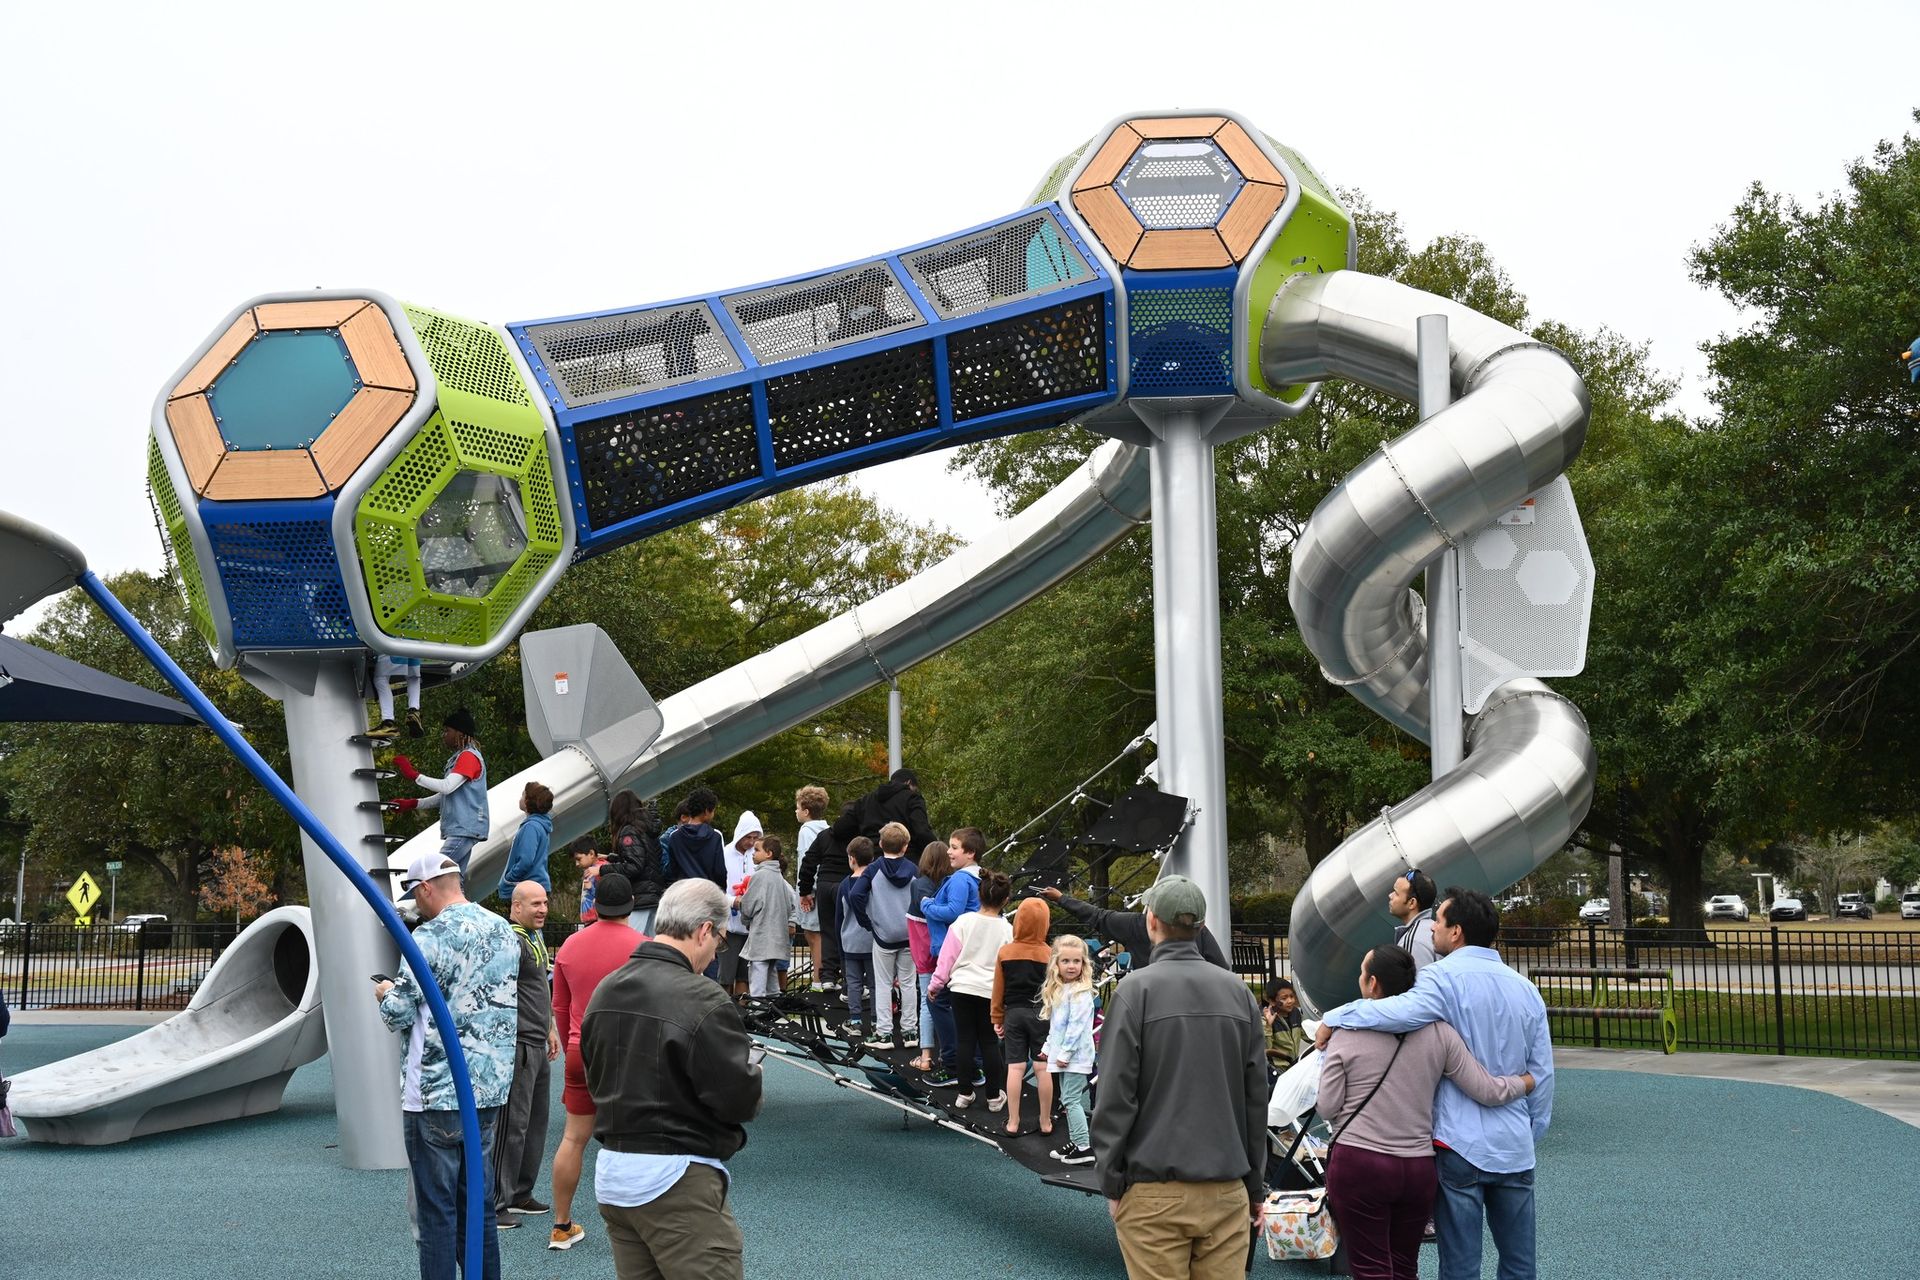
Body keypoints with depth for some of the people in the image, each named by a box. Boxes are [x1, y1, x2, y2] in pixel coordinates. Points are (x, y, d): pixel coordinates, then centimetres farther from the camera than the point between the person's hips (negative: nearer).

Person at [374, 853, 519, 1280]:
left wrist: (386, 992, 9)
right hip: (490, 1088, 7)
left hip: (437, 1092, -7)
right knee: (477, 1204, 15)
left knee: (436, 1209, 0)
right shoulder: (504, 931, 8)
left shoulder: (430, 937, -14)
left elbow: (398, 1015, -13)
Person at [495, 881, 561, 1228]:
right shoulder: (513, 941, -16)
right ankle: (496, 1202, -1)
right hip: (519, 1044, -10)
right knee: (513, 1124, -7)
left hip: (539, 1046, 10)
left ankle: (520, 1194, 25)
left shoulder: (536, 939, 16)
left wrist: (550, 1029, 27)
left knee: (538, 1121, 15)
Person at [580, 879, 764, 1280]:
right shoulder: (701, 1000, -18)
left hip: (611, 1172, 8)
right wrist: (751, 1065, 5)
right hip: (677, 1183, -8)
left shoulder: (604, 991, 7)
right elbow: (741, 1100, -14)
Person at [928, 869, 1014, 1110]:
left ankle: (964, 1093, 13)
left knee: (965, 1040, 9)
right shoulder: (1006, 929, -5)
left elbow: (948, 956, -2)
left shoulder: (964, 921, -6)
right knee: (989, 1043, 10)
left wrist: (936, 985, 9)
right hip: (991, 992, 0)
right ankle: (995, 1096, 14)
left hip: (963, 988, 0)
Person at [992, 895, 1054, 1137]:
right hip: (1041, 1015, -1)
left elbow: (998, 989, 2)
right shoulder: (1049, 954, -9)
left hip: (1014, 1014, 1)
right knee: (1042, 1067, 4)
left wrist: (997, 1018, 13)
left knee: (1015, 1067, 5)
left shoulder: (1005, 952, -3)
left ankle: (1013, 1122, 9)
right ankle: (1046, 1122, 12)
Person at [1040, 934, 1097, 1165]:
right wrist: (1048, 1047, 21)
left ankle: (1084, 1148, -9)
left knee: (1072, 1100, -11)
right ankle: (1074, 1141, 22)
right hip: (1063, 1055, 9)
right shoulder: (1058, 990, 14)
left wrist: (1065, 1053, -19)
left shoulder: (1080, 993, -15)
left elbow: (1076, 1026, -19)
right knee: (1068, 1100, 14)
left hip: (1076, 1056, -9)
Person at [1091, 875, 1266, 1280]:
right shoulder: (1238, 991, 7)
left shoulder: (1136, 990, -6)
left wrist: (1111, 1183, -1)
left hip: (1154, 1193, -4)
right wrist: (1256, 1185, 14)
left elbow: (1116, 1097, -9)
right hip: (1226, 1192, 4)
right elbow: (1256, 1098, 8)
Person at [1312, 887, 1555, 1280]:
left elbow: (1404, 1011, -34)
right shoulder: (1527, 989, 8)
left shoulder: (1446, 977, -13)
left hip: (1461, 1144, -5)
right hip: (1516, 1147, 6)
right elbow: (1541, 1073, 11)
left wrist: (1336, 1017, -21)